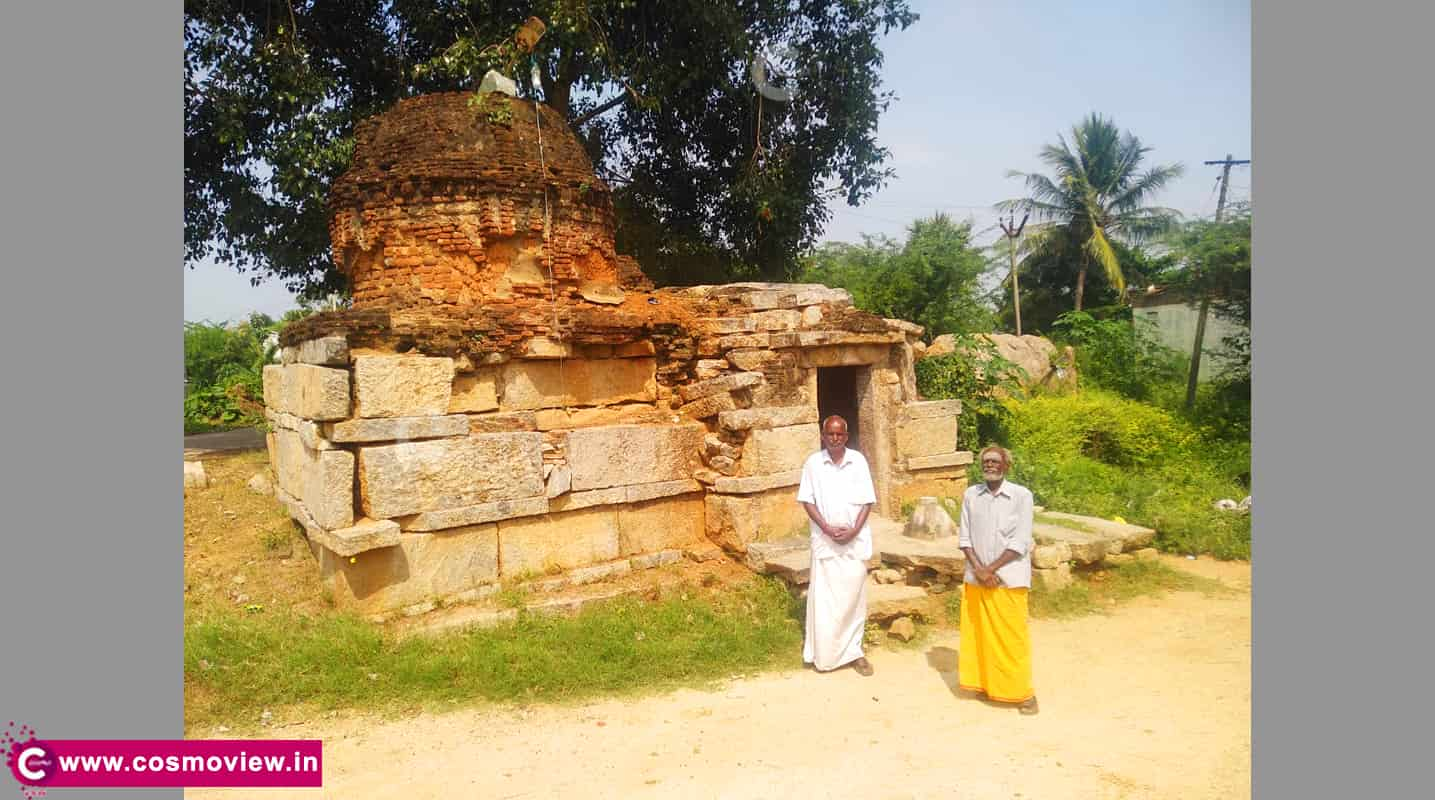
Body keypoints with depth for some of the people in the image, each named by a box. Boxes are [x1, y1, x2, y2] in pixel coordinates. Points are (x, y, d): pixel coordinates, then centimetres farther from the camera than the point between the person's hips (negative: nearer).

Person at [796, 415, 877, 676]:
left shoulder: (858, 461, -1)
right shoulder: (813, 463, -3)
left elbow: (867, 501, 0)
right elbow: (807, 500, -2)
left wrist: (854, 530, -12)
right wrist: (827, 528, -13)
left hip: (855, 540, 1)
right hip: (824, 540, -1)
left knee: (853, 596, 6)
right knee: (823, 597, 1)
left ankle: (853, 651, 18)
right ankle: (824, 654, 13)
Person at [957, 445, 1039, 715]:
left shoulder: (1021, 495, -8)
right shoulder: (970, 495, 3)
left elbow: (1020, 542, -11)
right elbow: (964, 536, 4)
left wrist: (991, 569, -13)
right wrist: (978, 569, -9)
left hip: (1008, 578, -3)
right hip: (976, 578, 4)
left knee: (1012, 637, 2)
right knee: (978, 633, 11)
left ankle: (1022, 692, 15)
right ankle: (985, 684, 26)